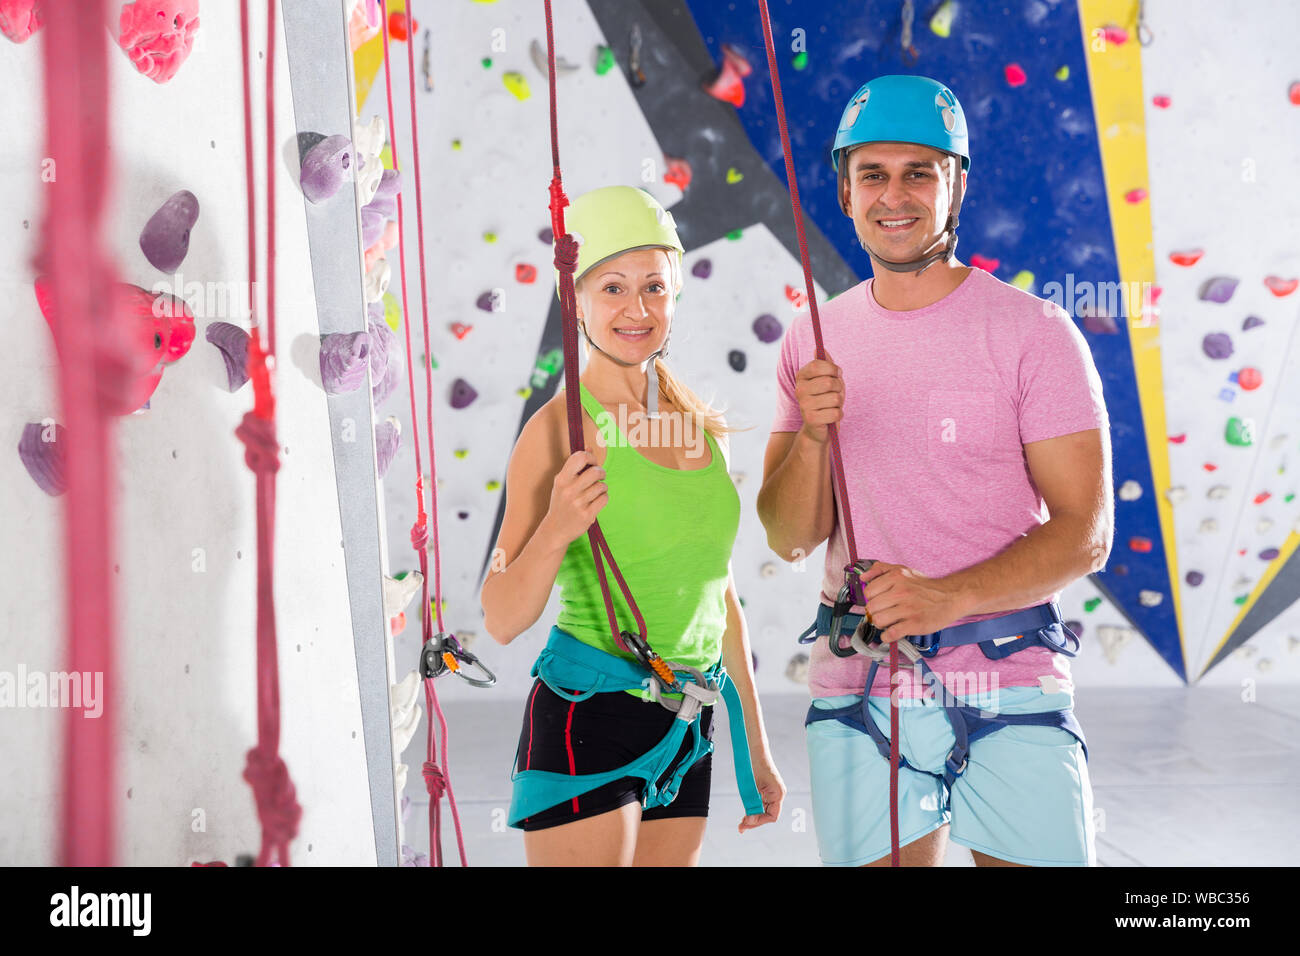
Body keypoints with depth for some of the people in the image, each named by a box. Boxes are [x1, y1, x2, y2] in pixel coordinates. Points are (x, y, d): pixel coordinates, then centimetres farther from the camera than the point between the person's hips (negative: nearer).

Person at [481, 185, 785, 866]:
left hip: (684, 732, 6)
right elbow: (502, 620, -11)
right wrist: (557, 529, -28)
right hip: (585, 724, -6)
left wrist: (755, 744, 18)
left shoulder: (700, 423, 8)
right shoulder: (561, 428, -11)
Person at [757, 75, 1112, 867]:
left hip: (1010, 690, -2)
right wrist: (813, 434, -12)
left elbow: (1085, 532, -8)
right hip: (856, 693, 3)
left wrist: (948, 596, -22)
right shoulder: (814, 343, 7)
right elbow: (790, 539, 7)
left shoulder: (1033, 332, -5)